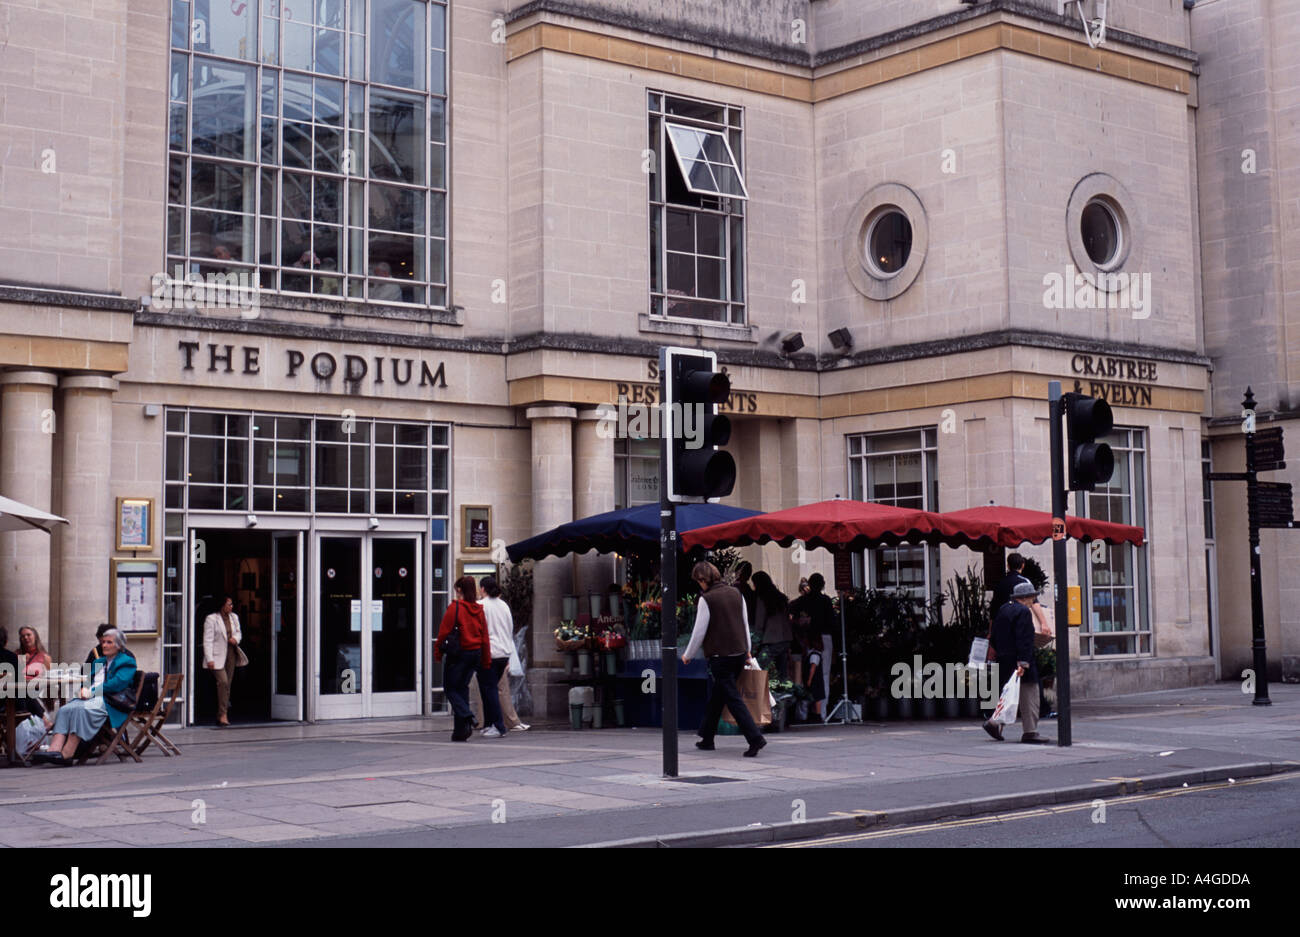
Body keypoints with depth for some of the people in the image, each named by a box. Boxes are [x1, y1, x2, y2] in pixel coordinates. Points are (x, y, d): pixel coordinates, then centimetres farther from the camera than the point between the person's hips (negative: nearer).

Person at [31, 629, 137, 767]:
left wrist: (92, 691, -12)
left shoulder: (127, 662, 7)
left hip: (109, 701, -7)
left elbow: (117, 683, -10)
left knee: (81, 709, -35)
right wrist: (84, 689, -1)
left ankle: (67, 754, -39)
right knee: (64, 709, -23)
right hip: (90, 699, 7)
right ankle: (55, 749, -39)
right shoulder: (99, 662, 32)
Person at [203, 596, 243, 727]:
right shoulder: (211, 619, -7)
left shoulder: (234, 617, 12)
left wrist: (235, 638, -1)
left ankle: (221, 716, 15)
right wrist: (209, 659, -16)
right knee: (223, 682, -18)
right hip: (217, 656, -6)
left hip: (231, 654, 6)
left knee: (227, 684, 6)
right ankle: (223, 714, -15)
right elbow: (208, 640, -10)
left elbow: (238, 632, 24)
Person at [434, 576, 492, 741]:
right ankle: (460, 731, 10)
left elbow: (444, 632, -10)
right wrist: (486, 661, 14)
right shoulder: (479, 610, 7)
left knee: (450, 688, 5)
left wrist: (438, 653, 0)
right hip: (475, 653, 6)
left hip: (458, 654, -6)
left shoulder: (455, 607, -10)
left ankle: (467, 718, -18)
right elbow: (485, 637, 9)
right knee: (462, 687, 13)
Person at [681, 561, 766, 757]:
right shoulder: (736, 593, 7)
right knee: (716, 696, 18)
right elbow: (745, 622, 14)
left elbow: (699, 631, -9)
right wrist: (747, 649, 24)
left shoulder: (706, 599, -12)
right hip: (739, 653, 7)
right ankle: (707, 738, 26)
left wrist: (688, 655, 5)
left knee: (733, 698, -6)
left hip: (720, 654, -7)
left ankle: (755, 738, -16)